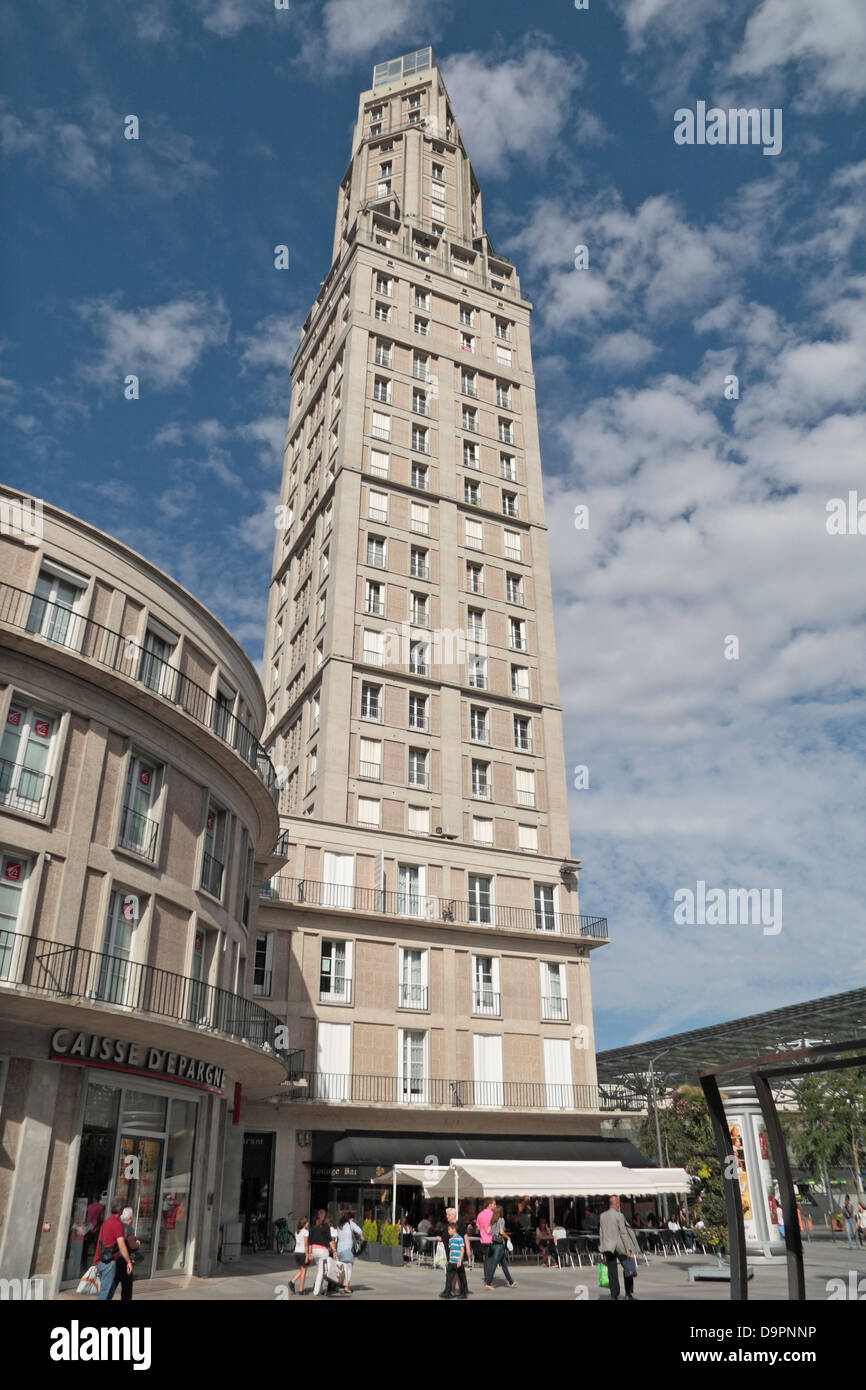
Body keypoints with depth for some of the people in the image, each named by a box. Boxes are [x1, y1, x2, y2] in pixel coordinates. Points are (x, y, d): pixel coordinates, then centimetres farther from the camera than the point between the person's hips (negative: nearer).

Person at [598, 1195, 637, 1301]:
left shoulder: (603, 1216, 6)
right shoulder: (619, 1215, -10)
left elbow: (601, 1233, 9)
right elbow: (623, 1232, -13)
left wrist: (603, 1251, 14)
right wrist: (628, 1248, -9)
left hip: (608, 1248, 4)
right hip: (619, 1246, -4)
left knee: (612, 1272, 6)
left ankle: (614, 1295, 4)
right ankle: (629, 1293, 9)